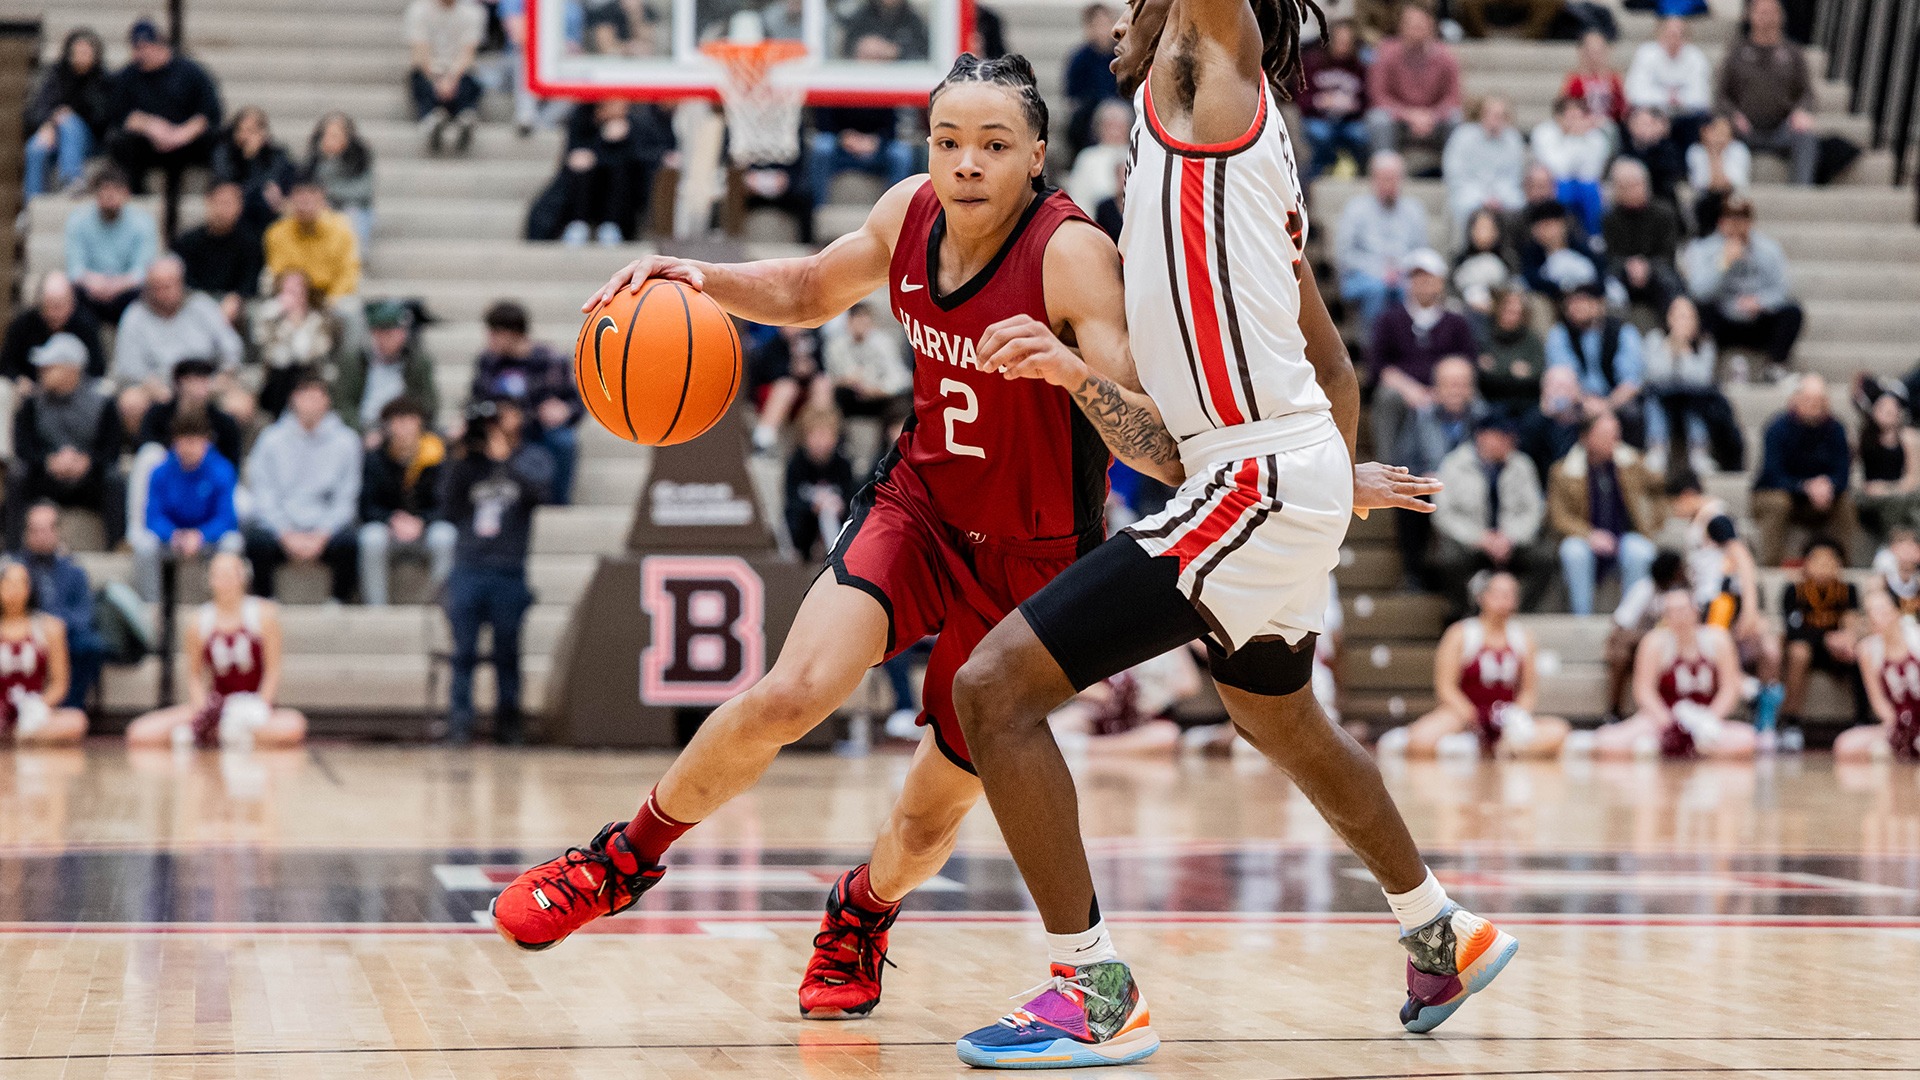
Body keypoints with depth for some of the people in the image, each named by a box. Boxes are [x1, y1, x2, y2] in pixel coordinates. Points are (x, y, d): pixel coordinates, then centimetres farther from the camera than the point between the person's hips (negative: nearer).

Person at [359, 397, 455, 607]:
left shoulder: (437, 455, -8)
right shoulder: (375, 458, -7)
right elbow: (367, 505, -5)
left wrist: (421, 521, -26)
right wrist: (393, 520, -24)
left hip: (426, 527, 0)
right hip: (387, 526, 0)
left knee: (444, 535, -34)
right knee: (372, 538, -35)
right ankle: (374, 608, -28)